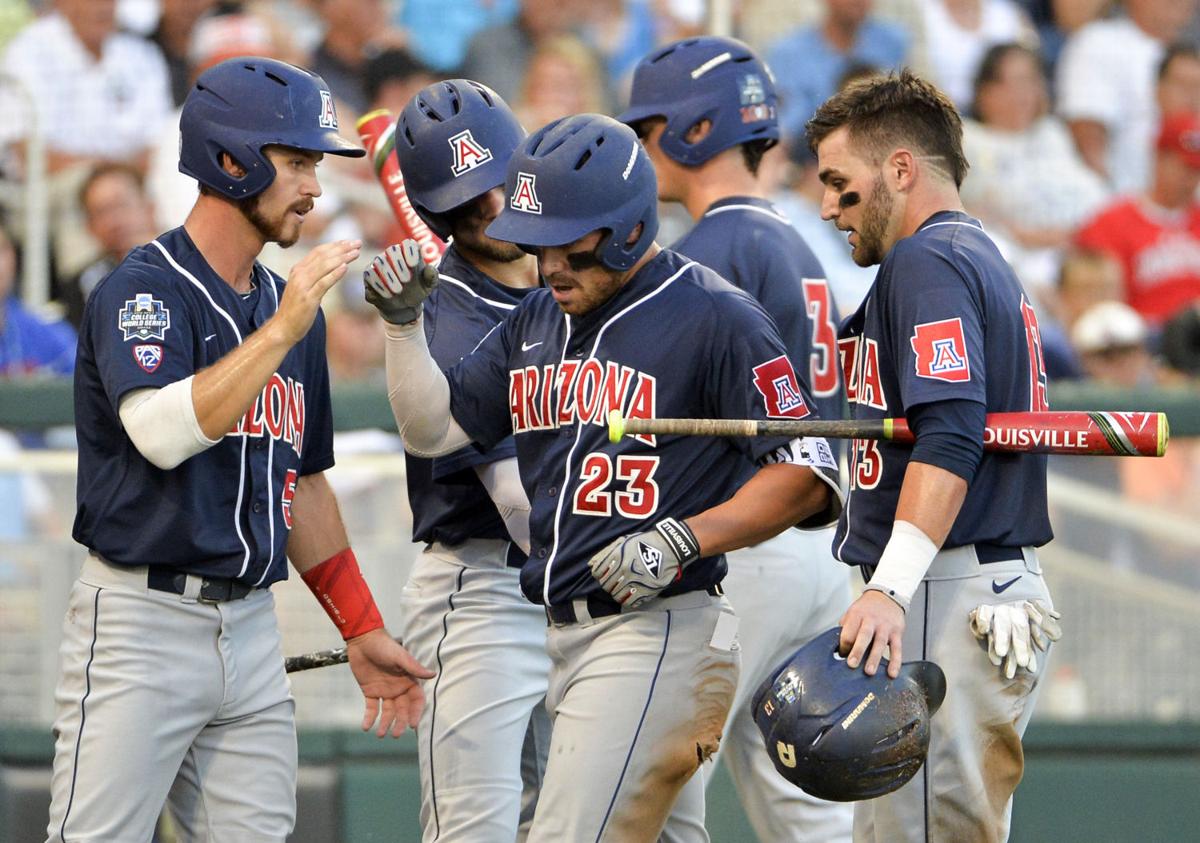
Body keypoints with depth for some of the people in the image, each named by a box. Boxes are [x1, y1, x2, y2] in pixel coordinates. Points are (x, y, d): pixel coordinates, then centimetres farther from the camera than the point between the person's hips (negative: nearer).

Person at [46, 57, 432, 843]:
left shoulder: (291, 308, 15)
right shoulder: (142, 291, -10)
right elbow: (162, 431, -28)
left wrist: (361, 631, 20)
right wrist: (281, 332, -28)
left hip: (253, 627, 7)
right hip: (141, 623, -7)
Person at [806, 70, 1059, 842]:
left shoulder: (928, 261, -9)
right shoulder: (985, 258, 23)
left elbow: (950, 438, -22)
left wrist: (892, 588, -30)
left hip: (949, 603, -11)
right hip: (1008, 589, 11)